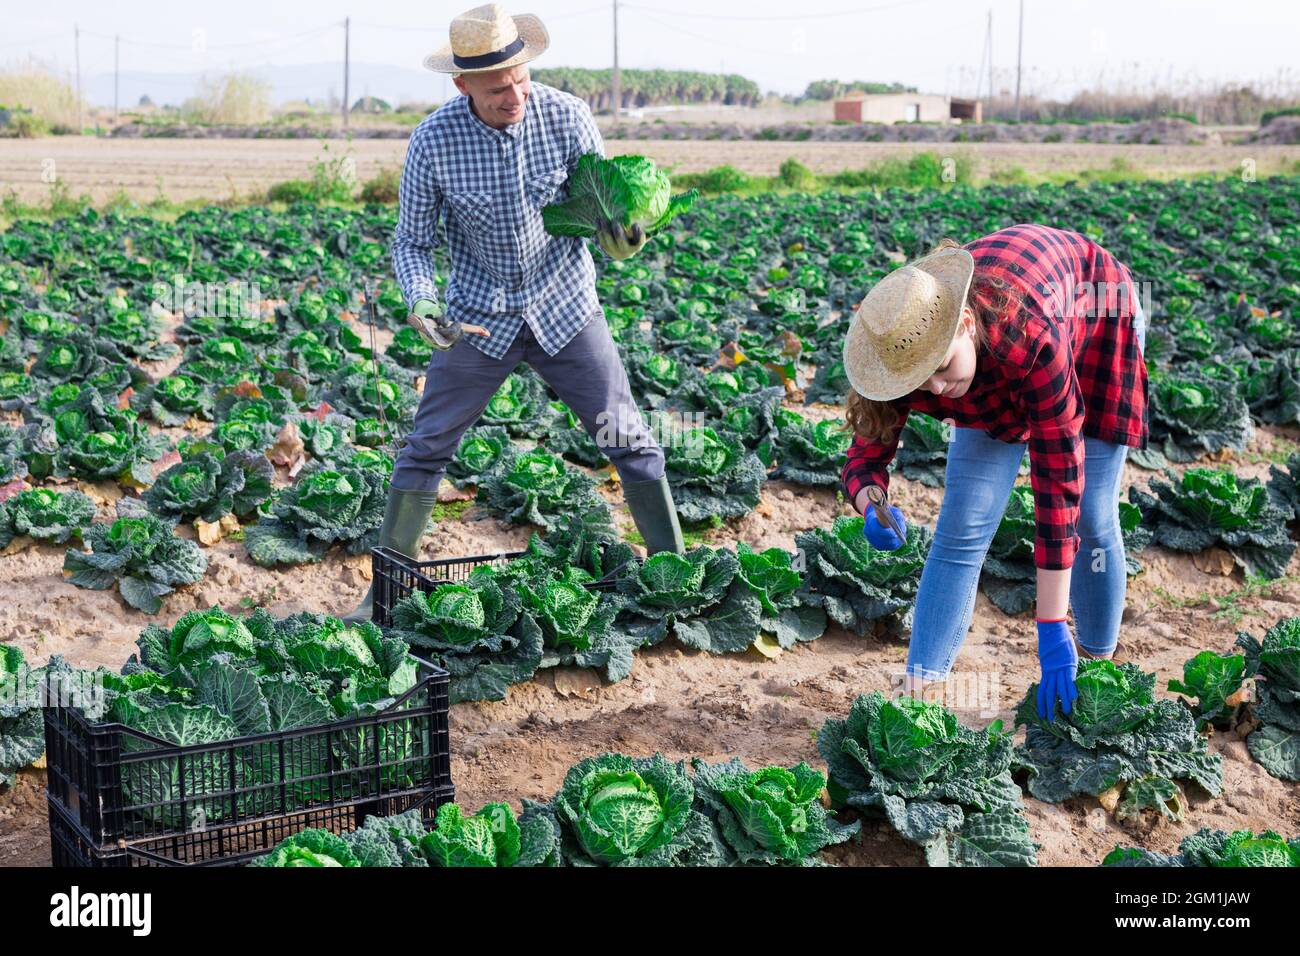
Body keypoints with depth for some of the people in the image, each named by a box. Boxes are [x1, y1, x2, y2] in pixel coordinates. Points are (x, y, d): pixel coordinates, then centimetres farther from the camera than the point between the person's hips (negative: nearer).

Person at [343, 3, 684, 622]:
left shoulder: (566, 117, -14)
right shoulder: (434, 141, -17)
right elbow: (411, 241, -7)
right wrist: (419, 301, -27)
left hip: (564, 309, 1)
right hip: (479, 318, 0)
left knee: (630, 441, 2)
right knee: (425, 449, 4)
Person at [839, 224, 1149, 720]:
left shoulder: (1031, 339, -46)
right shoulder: (906, 347, -34)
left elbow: (1060, 486, -43)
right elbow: (865, 455, -21)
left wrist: (1052, 629, -42)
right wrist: (872, 510, -47)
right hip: (992, 375, 3)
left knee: (1090, 518, -6)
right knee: (963, 526, -9)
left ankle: (1101, 657, 19)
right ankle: (919, 690, -11)